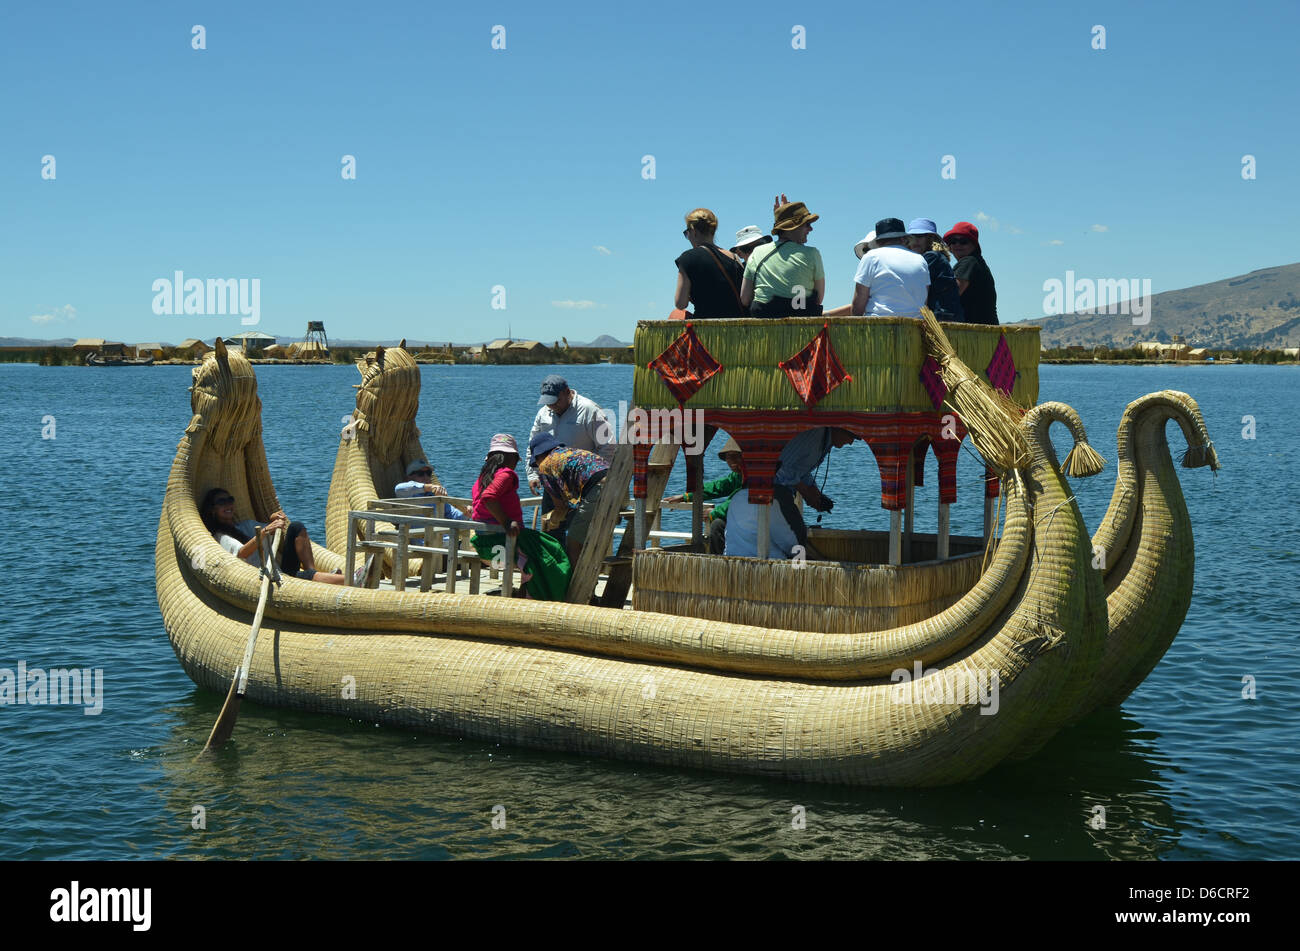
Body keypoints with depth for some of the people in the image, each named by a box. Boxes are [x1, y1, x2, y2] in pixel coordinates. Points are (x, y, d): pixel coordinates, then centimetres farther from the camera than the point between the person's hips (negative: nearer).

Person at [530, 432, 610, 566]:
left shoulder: (544, 466, 12)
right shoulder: (573, 451, 34)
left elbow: (561, 506, 12)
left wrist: (551, 519, 32)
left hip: (597, 488, -8)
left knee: (573, 543, 3)